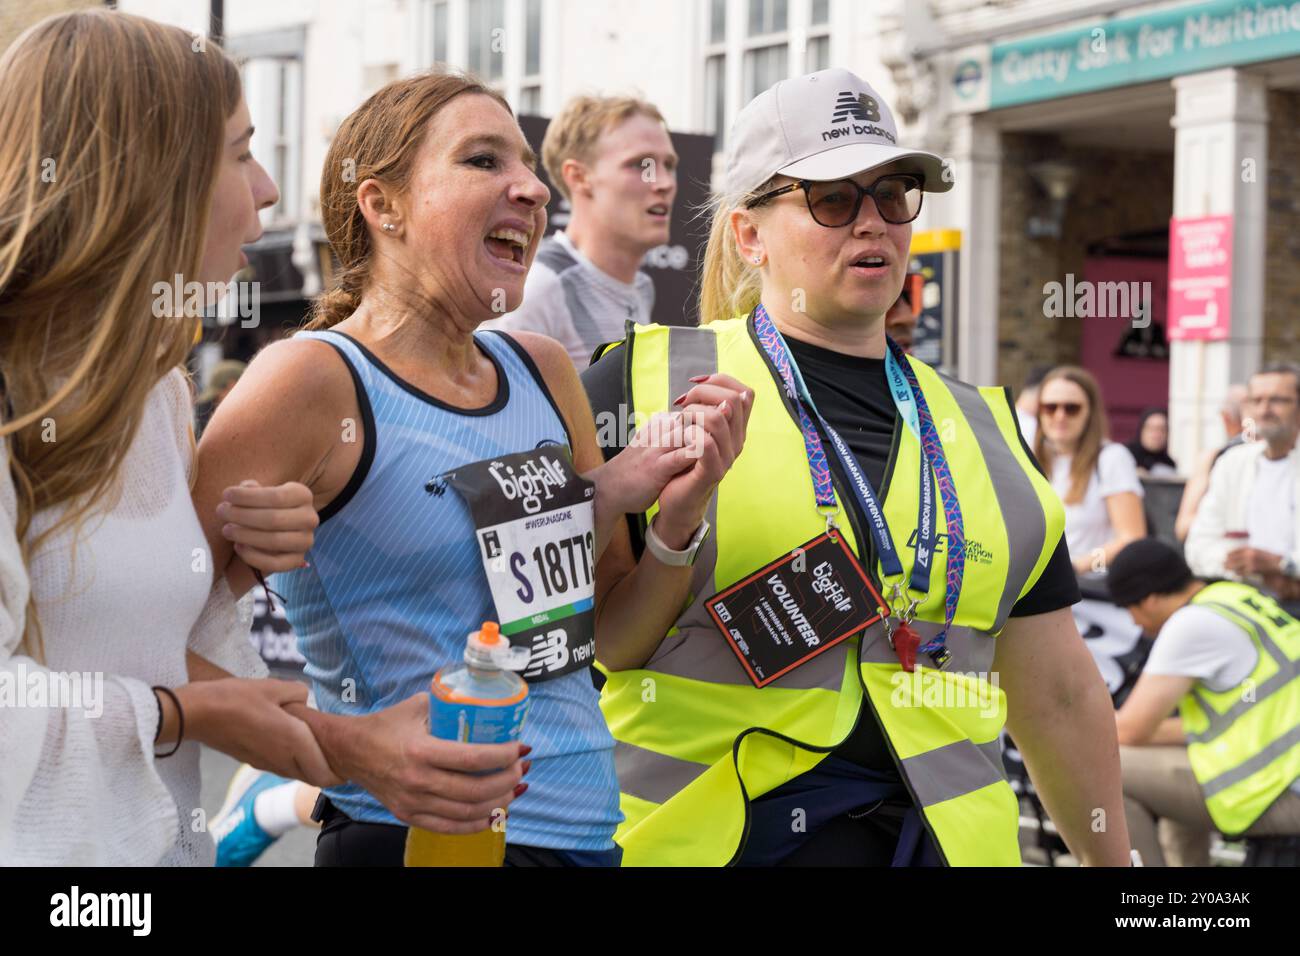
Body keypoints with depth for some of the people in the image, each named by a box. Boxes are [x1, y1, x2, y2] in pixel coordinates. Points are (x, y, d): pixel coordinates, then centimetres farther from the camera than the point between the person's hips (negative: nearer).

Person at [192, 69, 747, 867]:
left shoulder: (543, 372, 8)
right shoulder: (316, 381, -12)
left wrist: (679, 510, -2)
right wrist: (345, 747, -27)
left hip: (588, 830, 7)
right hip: (418, 836, -7)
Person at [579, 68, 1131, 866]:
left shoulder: (983, 427, 14)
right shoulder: (646, 383, 0)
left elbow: (1060, 695, 17)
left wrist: (1113, 859, 18)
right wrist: (670, 543, -18)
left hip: (943, 839, 4)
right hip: (694, 836, -3)